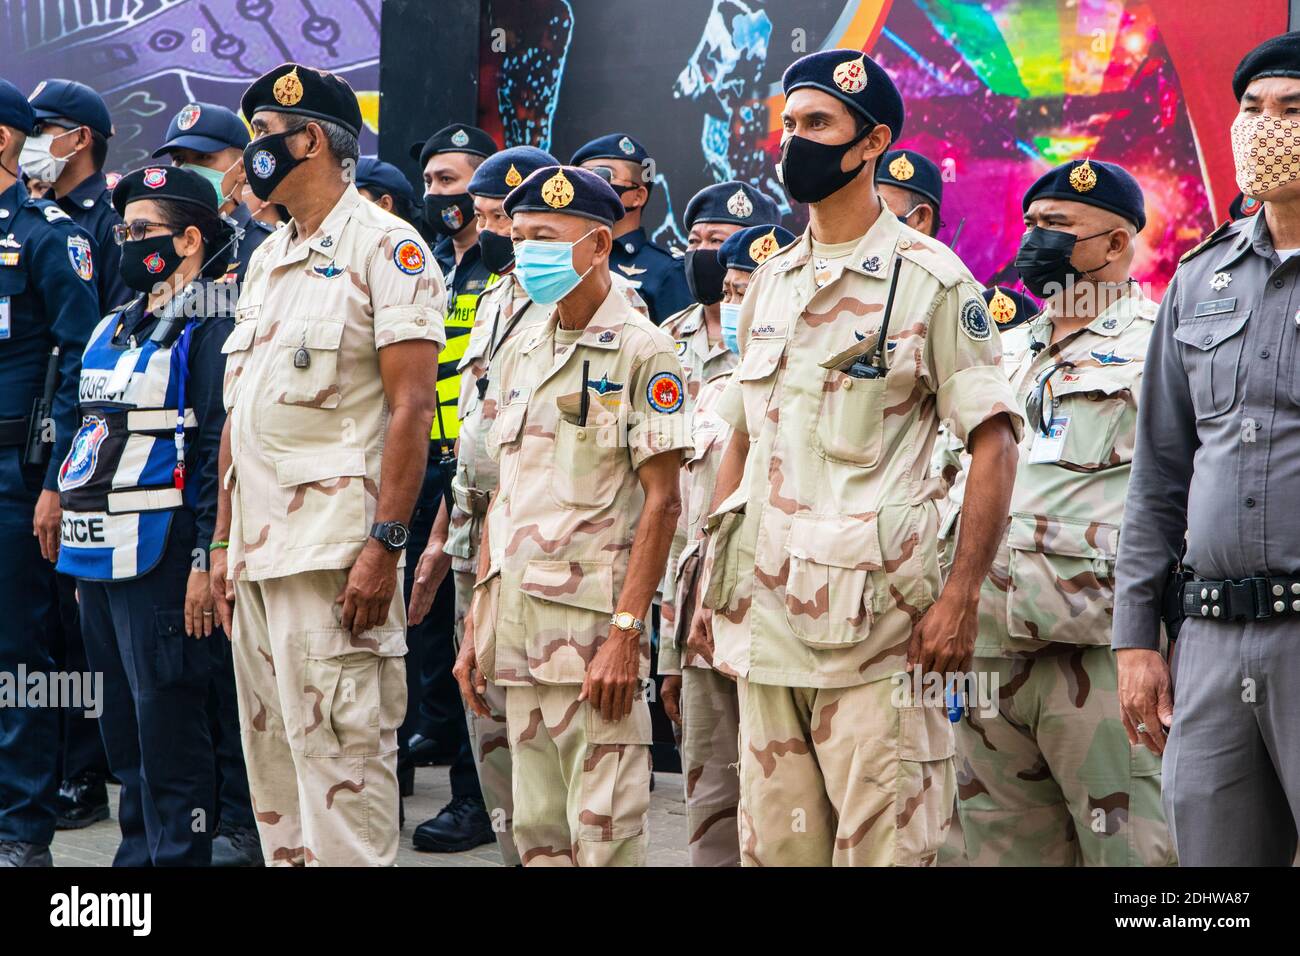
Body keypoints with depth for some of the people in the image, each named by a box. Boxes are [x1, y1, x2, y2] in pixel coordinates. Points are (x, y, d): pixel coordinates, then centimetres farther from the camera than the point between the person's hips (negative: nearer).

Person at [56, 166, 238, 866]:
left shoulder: (210, 332, -8)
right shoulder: (115, 328, 18)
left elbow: (222, 452, -14)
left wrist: (205, 563, -19)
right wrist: (80, 555, 20)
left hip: (159, 562, -9)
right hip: (99, 559, 9)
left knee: (166, 728, -5)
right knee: (121, 728, 15)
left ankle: (179, 854, 3)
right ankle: (136, 850, 25)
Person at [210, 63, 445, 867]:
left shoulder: (384, 247, -5)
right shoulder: (267, 260, 19)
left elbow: (412, 406, -12)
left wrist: (385, 545, -19)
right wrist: (225, 541, 15)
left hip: (333, 551, -8)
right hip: (259, 551, 8)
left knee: (341, 754, -10)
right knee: (272, 755, 11)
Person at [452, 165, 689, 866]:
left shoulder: (641, 351, -5)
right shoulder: (516, 354, 16)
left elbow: (661, 501, -10)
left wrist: (625, 630, -17)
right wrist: (476, 626, 14)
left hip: (593, 621, -7)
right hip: (518, 623, 7)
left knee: (605, 835, -6)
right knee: (537, 834, 10)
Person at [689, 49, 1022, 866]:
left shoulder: (930, 279, -3)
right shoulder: (769, 286, 15)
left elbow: (994, 445, -6)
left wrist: (962, 596, -15)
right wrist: (712, 586, 14)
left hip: (875, 617, -6)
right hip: (765, 616, 6)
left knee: (882, 843, -5)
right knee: (773, 843, 9)